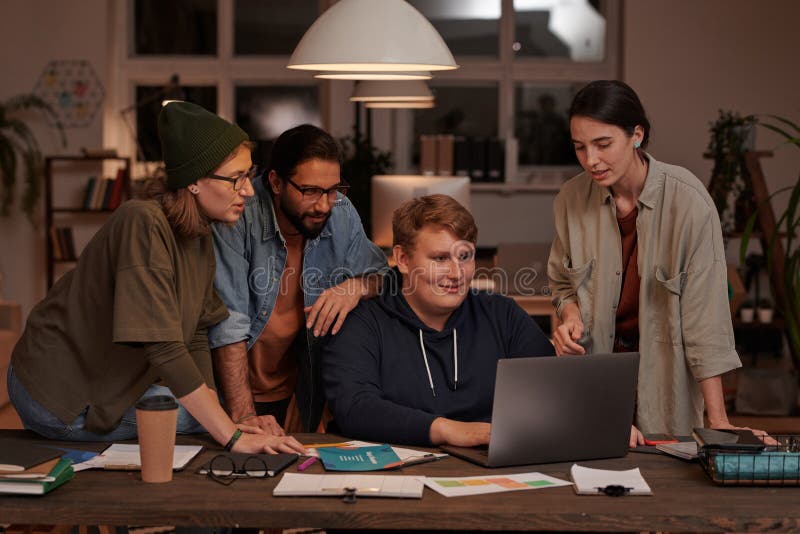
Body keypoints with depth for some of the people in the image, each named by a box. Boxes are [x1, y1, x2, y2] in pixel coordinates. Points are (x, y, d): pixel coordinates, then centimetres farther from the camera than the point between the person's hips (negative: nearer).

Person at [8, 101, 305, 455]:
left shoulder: (200, 238, 2)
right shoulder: (142, 223, -27)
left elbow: (195, 337, 0)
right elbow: (163, 347, -32)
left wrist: (229, 424, -13)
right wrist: (232, 436, -32)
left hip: (108, 382, 9)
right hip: (59, 395, -9)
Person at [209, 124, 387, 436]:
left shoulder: (341, 214, -4)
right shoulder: (237, 218, -19)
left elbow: (381, 275, 9)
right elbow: (228, 325, -22)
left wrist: (356, 287, -15)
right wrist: (243, 416, -30)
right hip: (233, 389, -4)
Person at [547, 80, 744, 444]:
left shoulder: (687, 199, -18)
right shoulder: (571, 199, -5)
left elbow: (705, 312, -18)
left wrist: (717, 422, -20)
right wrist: (571, 316, -11)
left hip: (664, 370, -3)